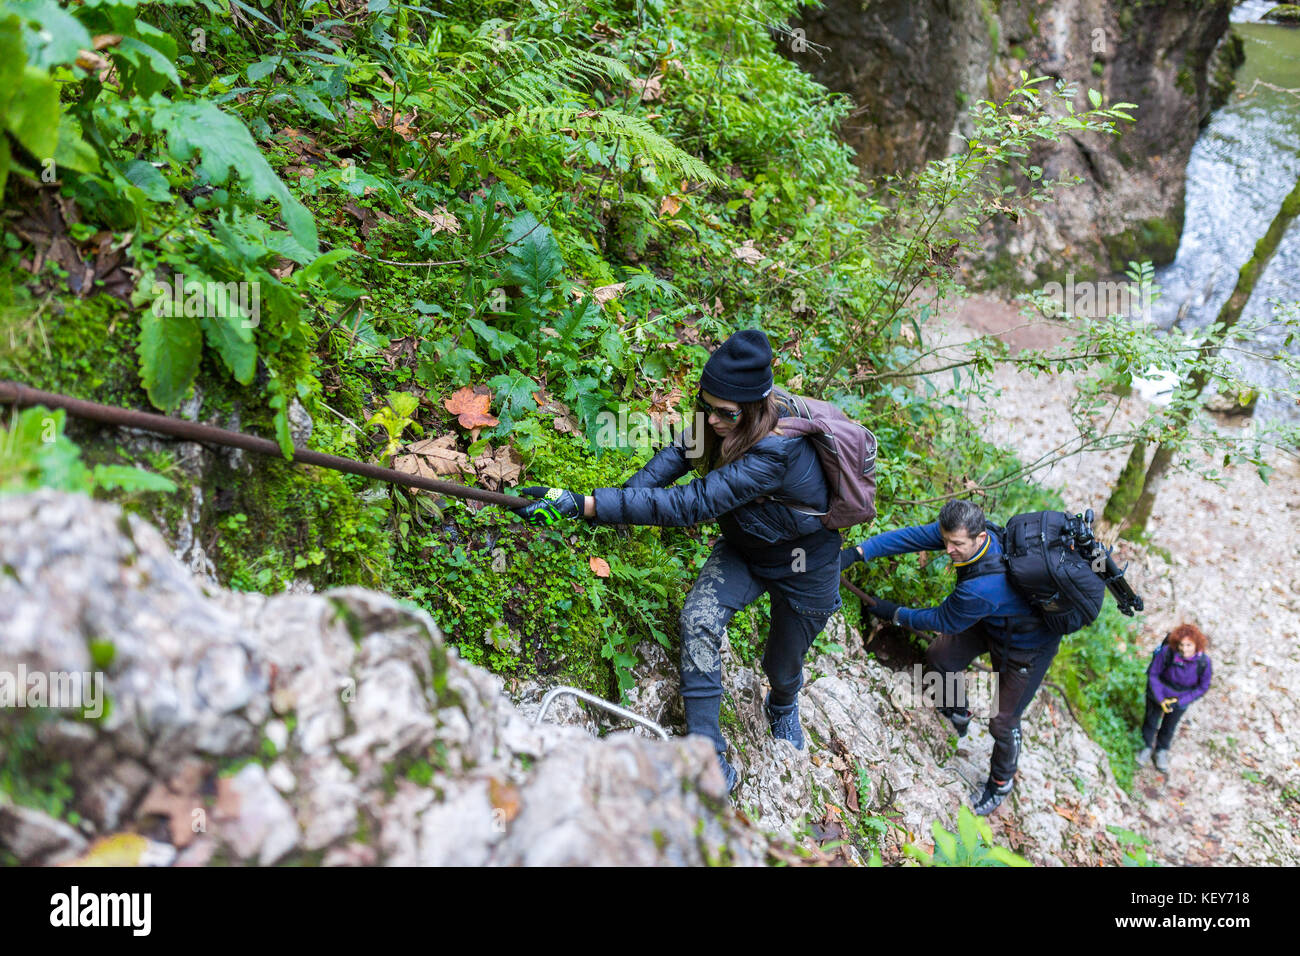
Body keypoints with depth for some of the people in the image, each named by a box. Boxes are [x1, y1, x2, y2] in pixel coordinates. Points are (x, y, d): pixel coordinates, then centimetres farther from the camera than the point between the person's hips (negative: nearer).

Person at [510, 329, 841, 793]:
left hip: (804, 565, -5)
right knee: (699, 620, -22)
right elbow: (682, 450, -4)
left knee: (782, 665, 16)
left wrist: (584, 504, -55)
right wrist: (629, 497, -24)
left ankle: (783, 706, 58)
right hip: (743, 549, 5)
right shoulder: (731, 423, -21)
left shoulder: (775, 452, -41)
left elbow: (691, 504, -48)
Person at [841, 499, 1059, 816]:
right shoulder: (962, 530, -25)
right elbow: (913, 535, -20)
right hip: (990, 622, 8)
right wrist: (859, 551, -29)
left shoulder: (983, 588, -44)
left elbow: (944, 621, -27)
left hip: (1028, 644, -8)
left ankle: (1002, 781, 31)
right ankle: (957, 714, 43)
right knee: (939, 656, 15)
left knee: (1002, 721, 1)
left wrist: (895, 614, -15)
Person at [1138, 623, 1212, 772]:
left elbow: (1203, 687, -11)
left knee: (1169, 727, 21)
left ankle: (1161, 752, 48)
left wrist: (1179, 702, -18)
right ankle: (1147, 746, 47)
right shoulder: (1167, 652, -33)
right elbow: (1153, 674, -16)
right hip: (1159, 693, -1)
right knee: (1151, 720, 19)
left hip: (1180, 699, 1)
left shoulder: (1203, 662, -28)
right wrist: (1161, 699, -21)